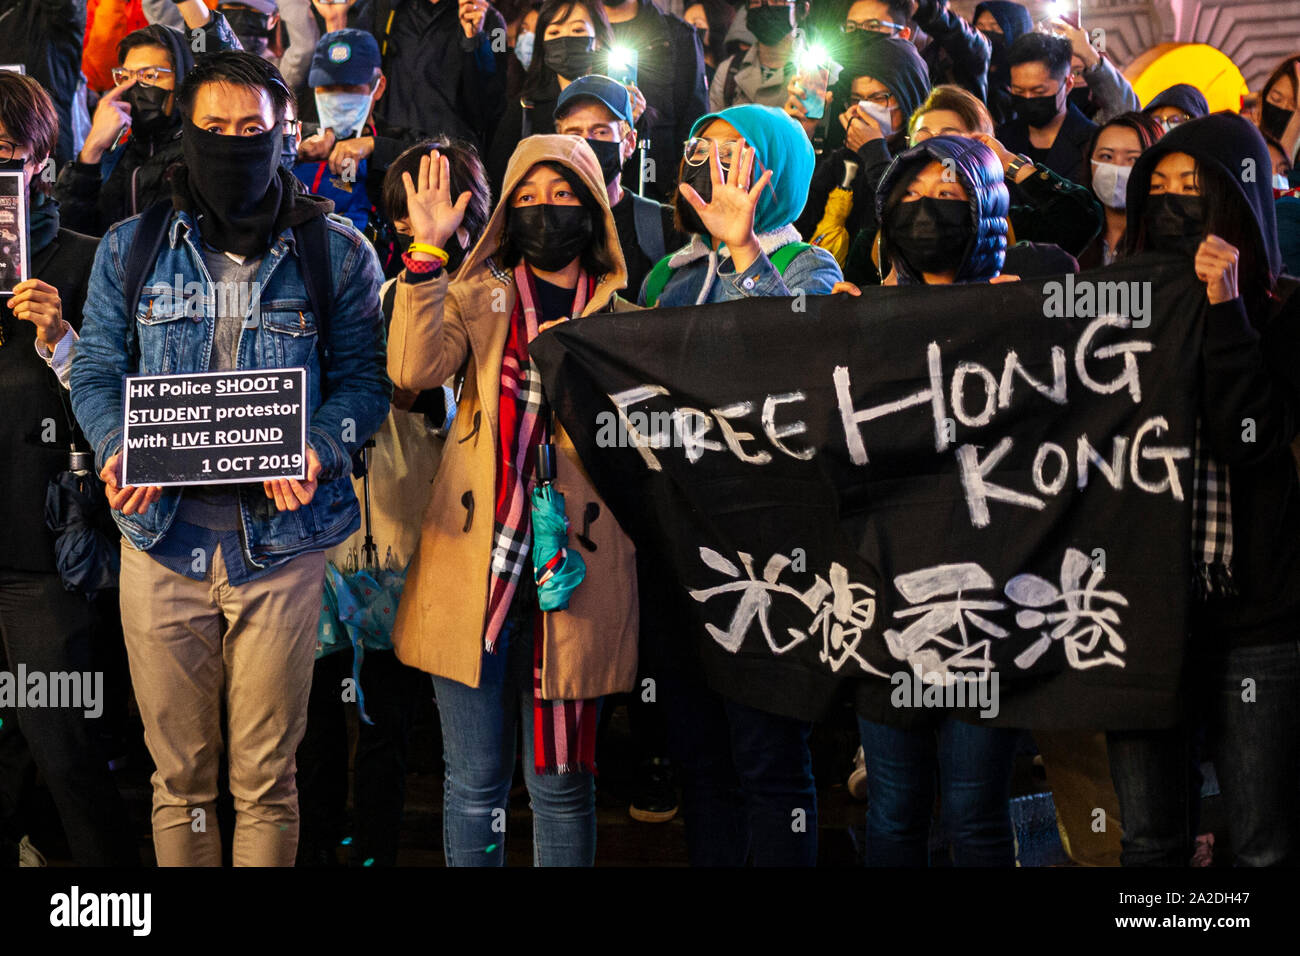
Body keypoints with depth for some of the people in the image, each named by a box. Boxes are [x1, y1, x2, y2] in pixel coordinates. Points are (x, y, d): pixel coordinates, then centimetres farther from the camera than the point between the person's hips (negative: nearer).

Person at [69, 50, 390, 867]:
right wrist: (119, 450, -10)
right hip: (163, 537, 2)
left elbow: (364, 375, 3)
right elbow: (97, 370, 10)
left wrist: (319, 450, -16)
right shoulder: (131, 248, 10)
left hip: (282, 539, -1)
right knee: (179, 774, 9)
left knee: (266, 778, 5)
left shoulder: (337, 253, 5)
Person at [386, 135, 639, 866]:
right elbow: (414, 368, -10)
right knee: (475, 783, 6)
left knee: (561, 781, 6)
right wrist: (427, 253, -14)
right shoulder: (478, 297, 10)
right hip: (476, 562, 0)